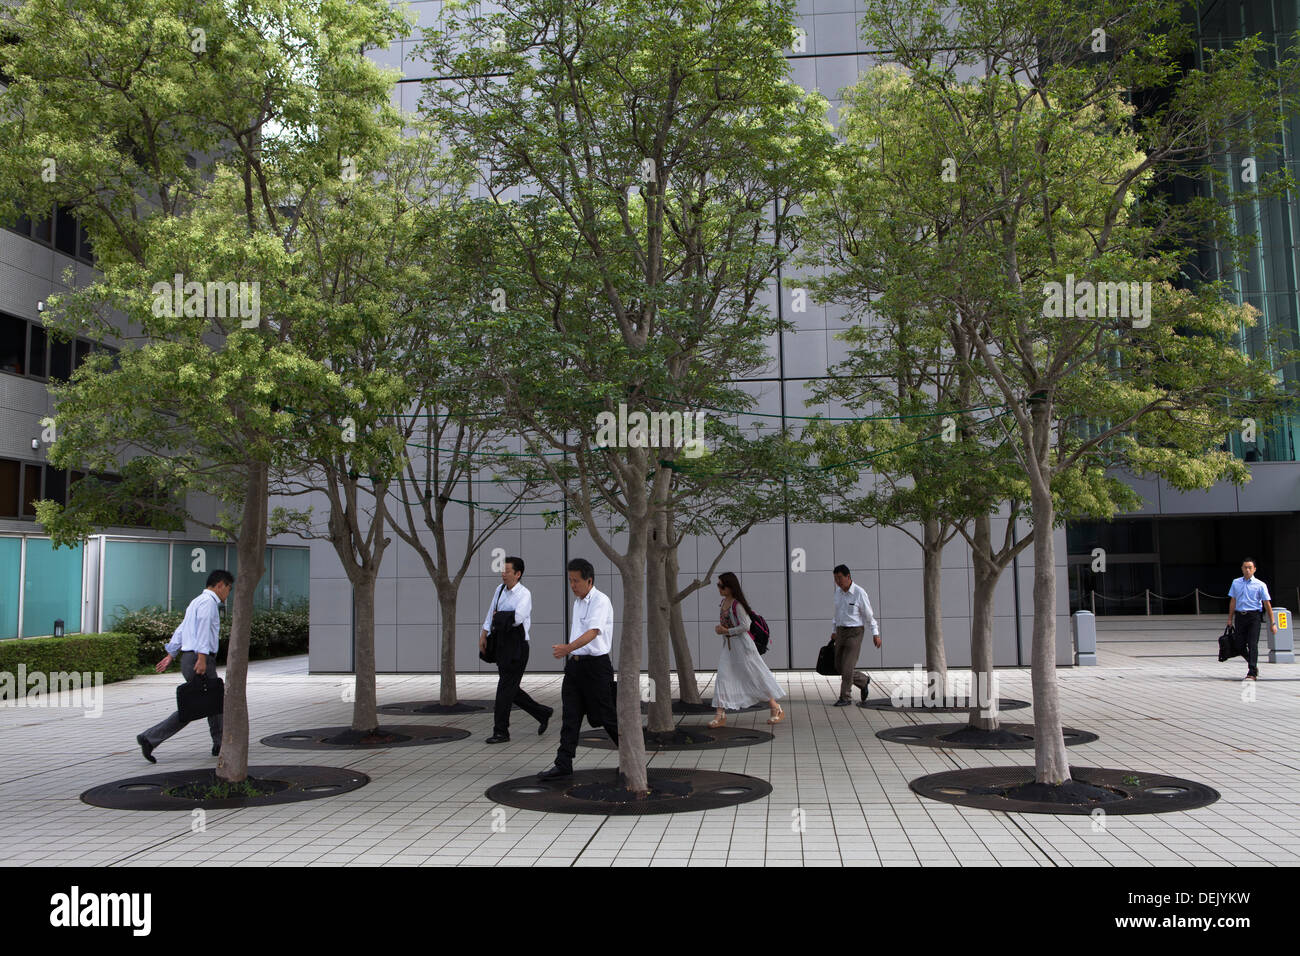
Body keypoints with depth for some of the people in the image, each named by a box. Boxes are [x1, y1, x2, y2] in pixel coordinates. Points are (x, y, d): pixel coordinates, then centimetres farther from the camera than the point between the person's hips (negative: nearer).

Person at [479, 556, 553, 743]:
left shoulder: (524, 594, -14)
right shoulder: (500, 590, 9)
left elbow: (517, 618, -28)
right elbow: (490, 614, 16)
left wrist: (499, 615, -11)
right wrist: (483, 636, 8)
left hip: (517, 648, -8)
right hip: (502, 645, 8)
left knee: (506, 688, -5)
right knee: (511, 690, 14)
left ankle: (501, 731, 5)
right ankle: (543, 713, 30)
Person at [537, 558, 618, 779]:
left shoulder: (601, 602, -13)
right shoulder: (578, 602, 15)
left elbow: (593, 632, -27)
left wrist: (568, 648, -40)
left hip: (595, 664, -8)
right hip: (575, 663, 8)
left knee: (606, 716, 1)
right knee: (570, 715, 4)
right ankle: (563, 763, 7)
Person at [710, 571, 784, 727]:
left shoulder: (737, 604, -17)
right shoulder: (723, 602, 10)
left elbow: (745, 626, -20)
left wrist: (726, 631, -16)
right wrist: (720, 629, 6)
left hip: (741, 644, -9)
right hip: (728, 645, 9)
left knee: (755, 676, 0)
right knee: (723, 676, -2)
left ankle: (777, 710, 13)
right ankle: (721, 715, -3)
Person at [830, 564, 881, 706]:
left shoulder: (859, 593, -15)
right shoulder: (839, 591, 5)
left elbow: (869, 614, -9)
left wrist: (876, 634, -8)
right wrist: (834, 631, 19)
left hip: (855, 633, -7)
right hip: (841, 632, 7)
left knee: (847, 666, -9)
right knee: (839, 667, 7)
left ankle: (845, 698, 4)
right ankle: (864, 681, 29)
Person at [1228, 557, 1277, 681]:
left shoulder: (1260, 585, 0)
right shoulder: (1236, 583, 11)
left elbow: (1267, 604, 0)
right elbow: (1233, 601, 15)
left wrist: (1272, 623, -3)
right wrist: (1230, 619, 12)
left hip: (1254, 616, -4)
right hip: (1240, 616, 4)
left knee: (1253, 644, -10)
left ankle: (1252, 673, -9)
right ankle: (1254, 666, 31)